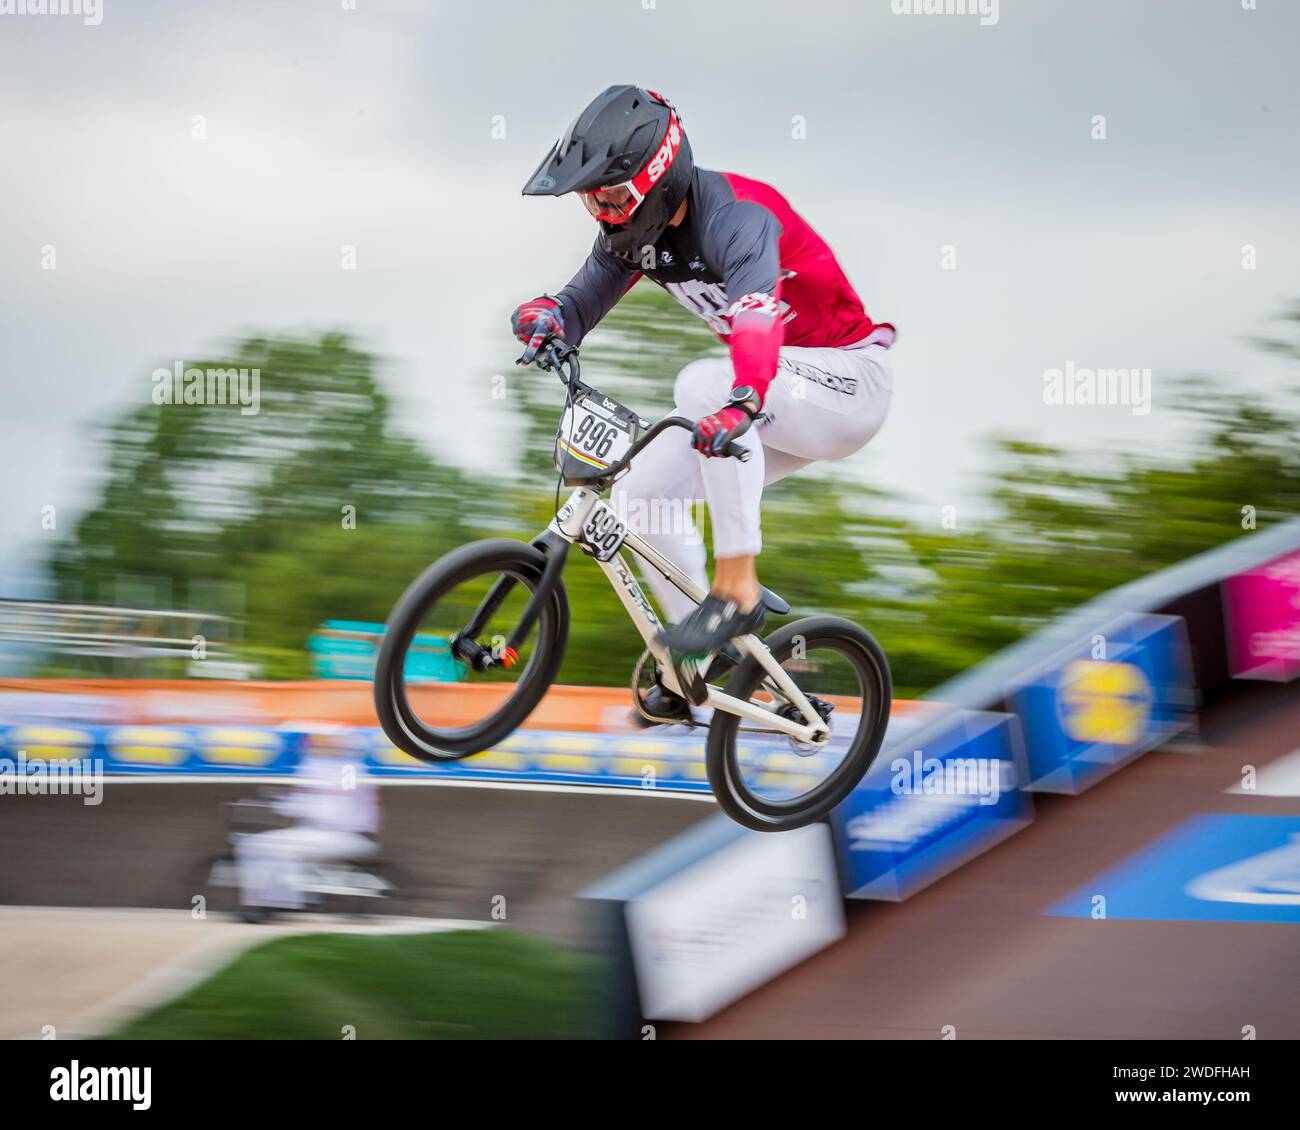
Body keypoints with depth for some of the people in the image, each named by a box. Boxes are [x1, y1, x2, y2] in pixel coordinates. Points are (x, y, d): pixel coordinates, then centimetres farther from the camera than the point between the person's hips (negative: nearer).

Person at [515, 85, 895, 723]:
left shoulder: (735, 217, -29)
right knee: (641, 492, -6)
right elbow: (584, 301, -4)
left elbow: (758, 313, -46)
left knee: (703, 384, -35)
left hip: (848, 380, -8)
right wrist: (546, 318, -29)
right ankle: (698, 661, 7)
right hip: (781, 395, 9)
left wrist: (739, 405, -64)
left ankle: (737, 589, -29)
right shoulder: (636, 228, -3)